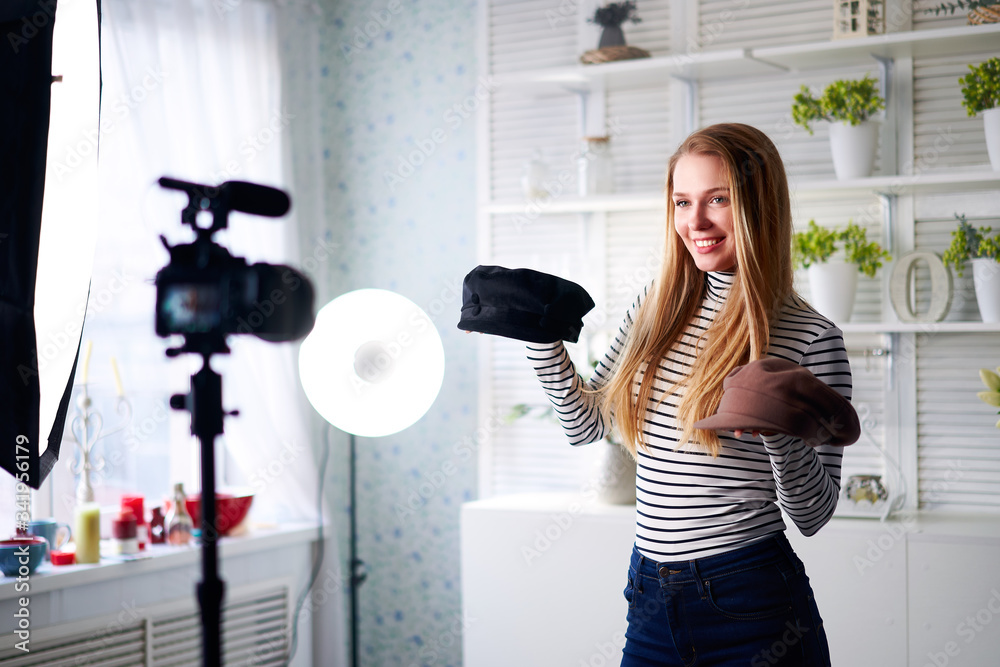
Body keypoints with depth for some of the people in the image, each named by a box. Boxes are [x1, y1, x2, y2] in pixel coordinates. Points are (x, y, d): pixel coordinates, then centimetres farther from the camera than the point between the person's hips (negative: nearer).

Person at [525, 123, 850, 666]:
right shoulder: (658, 306, 6)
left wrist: (779, 427, -26)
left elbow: (813, 515, -8)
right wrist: (541, 335, 3)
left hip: (750, 602, -5)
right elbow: (585, 423, 15)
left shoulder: (811, 337, -9)